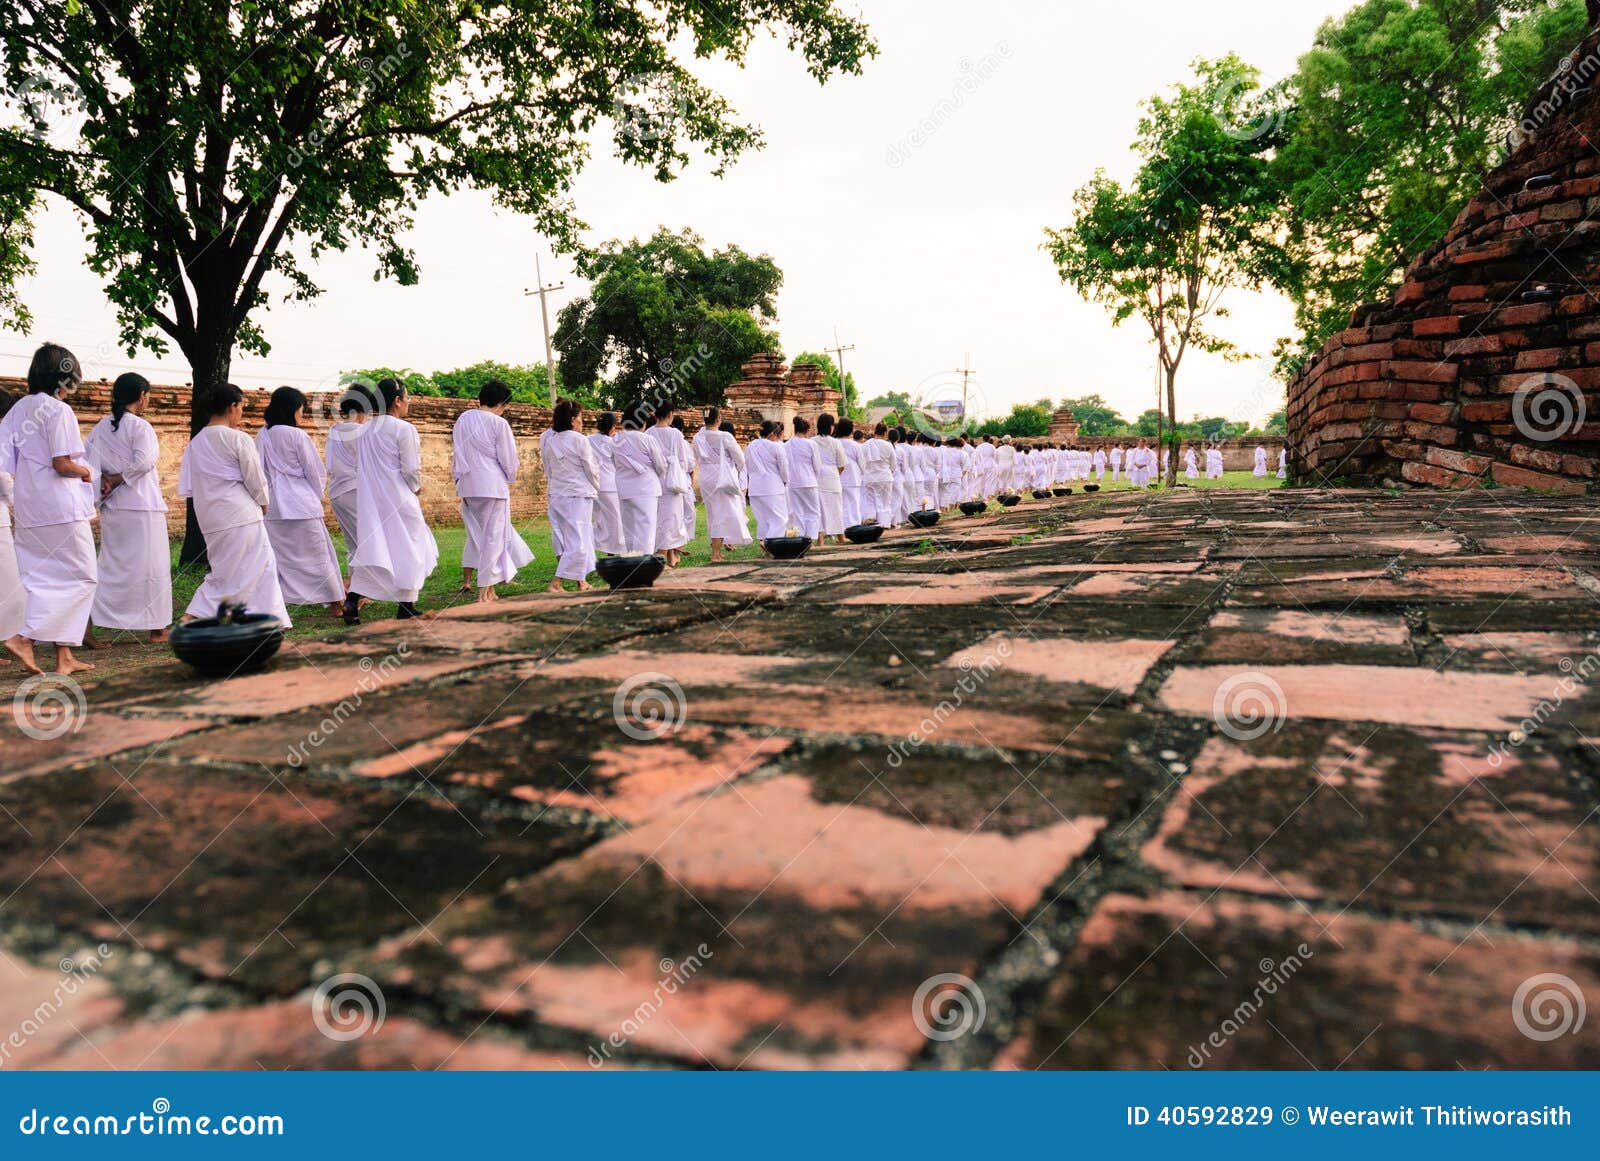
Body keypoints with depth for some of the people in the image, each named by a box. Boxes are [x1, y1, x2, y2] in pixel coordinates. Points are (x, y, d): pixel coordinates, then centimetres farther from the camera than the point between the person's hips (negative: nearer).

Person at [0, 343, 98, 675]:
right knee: (82, 577, 1)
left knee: (43, 579, 11)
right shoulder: (58, 410, -12)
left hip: (29, 509, 8)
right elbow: (62, 464, -17)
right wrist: (85, 472, 1)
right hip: (60, 507, -8)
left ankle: (64, 656, 16)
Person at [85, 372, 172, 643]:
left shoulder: (102, 426, 9)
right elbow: (143, 462, -21)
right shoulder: (140, 426, -11)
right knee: (150, 565, 2)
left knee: (111, 564, 16)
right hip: (142, 505, -6)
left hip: (112, 507, 6)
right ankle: (156, 627, 9)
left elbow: (84, 458, 5)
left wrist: (103, 480, -1)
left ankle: (89, 617, 5)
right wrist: (118, 479, -8)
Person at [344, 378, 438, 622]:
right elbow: (412, 469, -13)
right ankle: (406, 607, 11)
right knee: (407, 547, 6)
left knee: (371, 547, 10)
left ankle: (353, 599, -6)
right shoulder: (404, 429, -13)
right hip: (399, 499, -6)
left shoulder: (365, 430, 9)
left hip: (370, 498, 6)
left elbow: (358, 466, 12)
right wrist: (416, 488, 5)